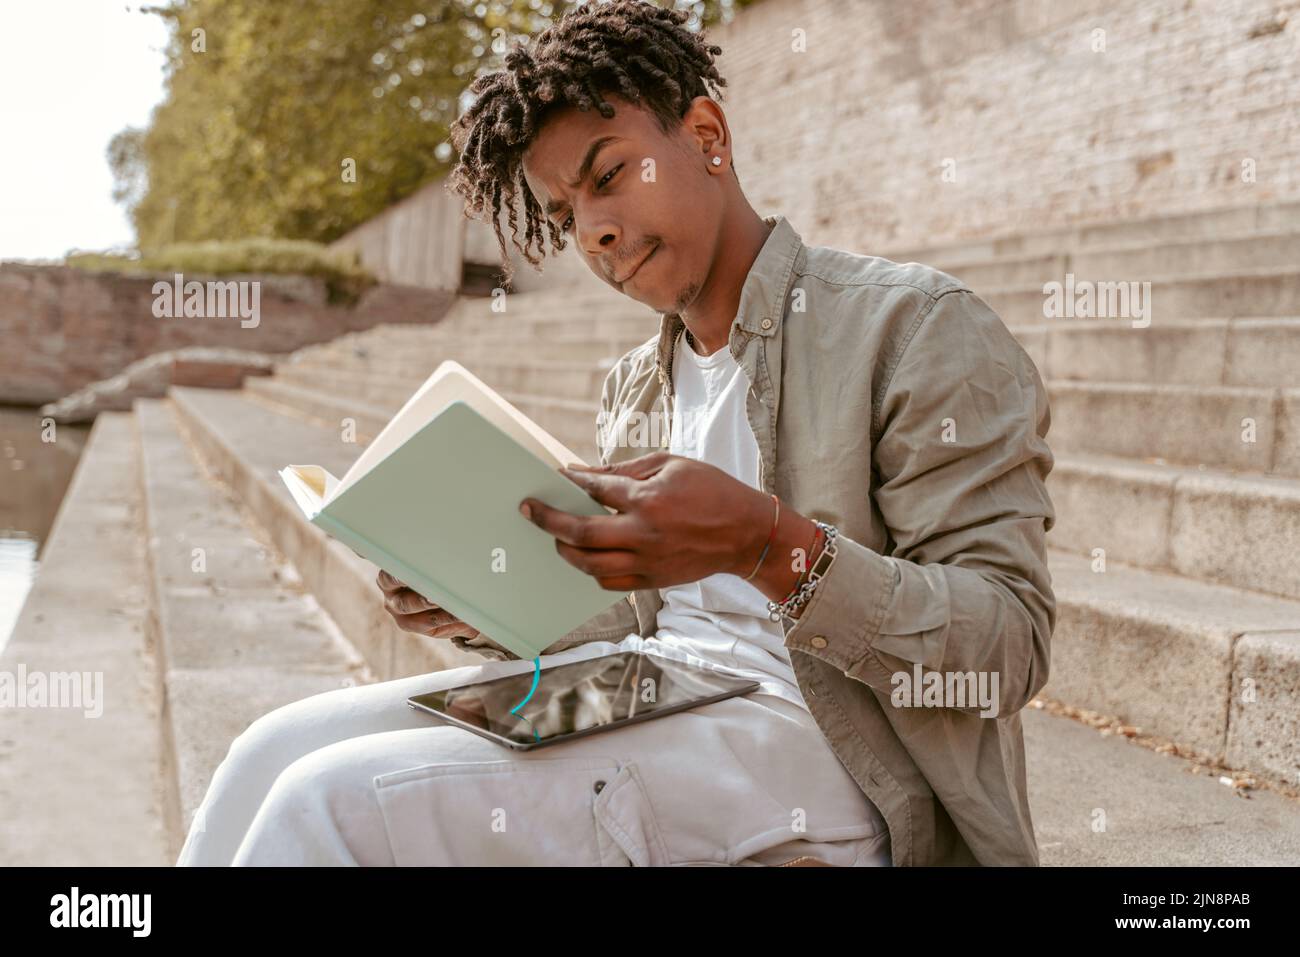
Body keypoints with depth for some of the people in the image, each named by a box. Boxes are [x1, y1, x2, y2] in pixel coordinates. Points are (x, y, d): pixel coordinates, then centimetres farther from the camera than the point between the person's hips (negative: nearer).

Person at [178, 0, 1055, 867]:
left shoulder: (914, 323, -5)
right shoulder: (634, 387, 19)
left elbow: (1010, 647, -13)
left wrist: (766, 545, -26)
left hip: (808, 737, -7)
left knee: (337, 799, -22)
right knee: (280, 749, -9)